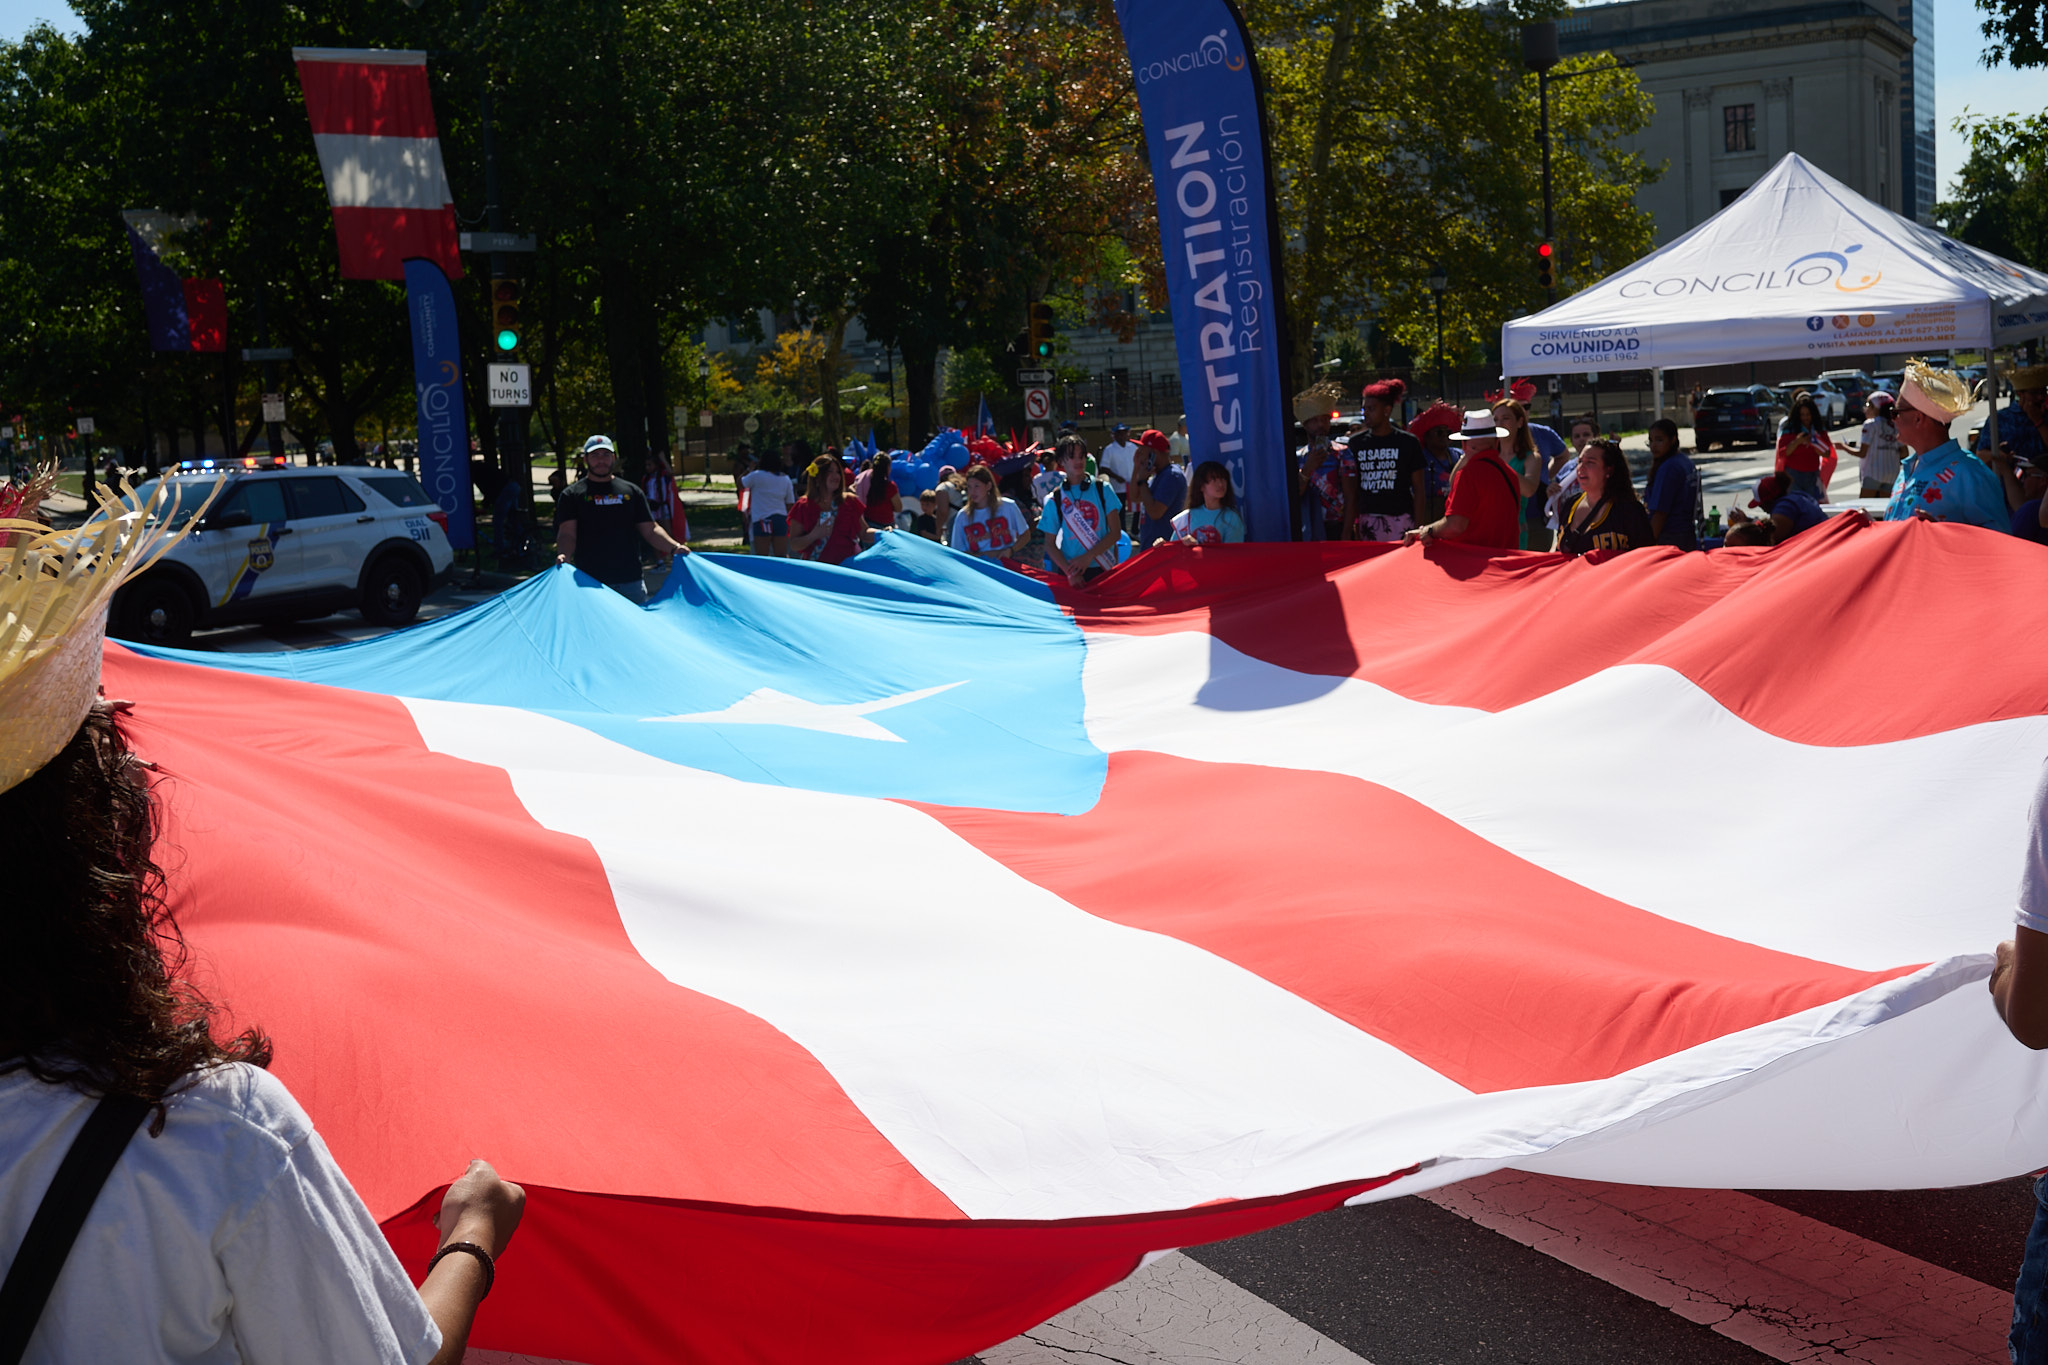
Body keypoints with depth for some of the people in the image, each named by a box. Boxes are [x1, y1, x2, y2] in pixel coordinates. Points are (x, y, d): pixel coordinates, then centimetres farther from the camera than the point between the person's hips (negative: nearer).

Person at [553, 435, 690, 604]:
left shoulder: (631, 491, 15)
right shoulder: (572, 494, 6)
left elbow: (650, 530, 12)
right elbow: (567, 534, -4)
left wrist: (674, 547, -5)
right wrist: (564, 555, -25)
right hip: (590, 582, -3)